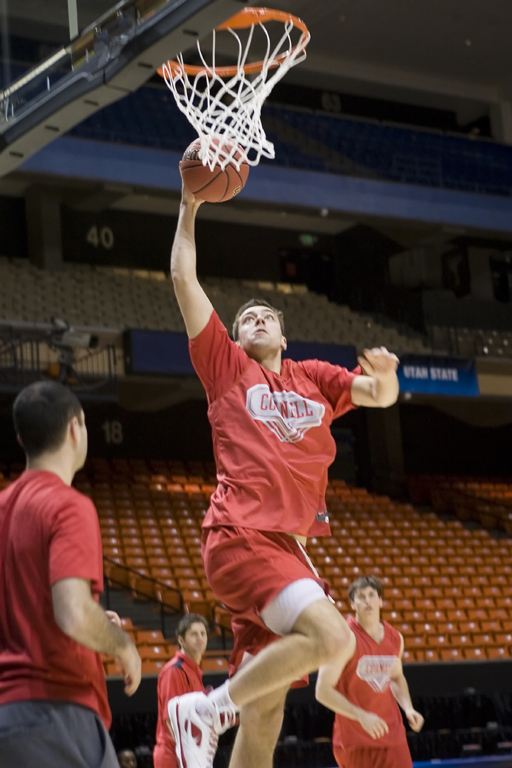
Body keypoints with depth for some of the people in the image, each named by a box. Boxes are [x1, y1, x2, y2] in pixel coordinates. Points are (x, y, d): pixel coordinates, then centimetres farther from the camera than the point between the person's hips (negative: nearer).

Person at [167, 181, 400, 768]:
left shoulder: (313, 378, 23)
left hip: (288, 544, 6)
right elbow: (185, 281, 5)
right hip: (240, 537, -6)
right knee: (329, 635, -26)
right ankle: (204, 711, -14)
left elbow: (381, 397, 13)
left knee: (265, 709, 3)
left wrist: (385, 375, -9)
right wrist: (189, 208, 4)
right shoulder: (226, 366, 10)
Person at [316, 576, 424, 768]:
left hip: (391, 734, 5)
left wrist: (408, 708, 6)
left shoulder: (395, 638, 5)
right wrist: (361, 716, -27)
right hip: (354, 739, -5)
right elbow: (323, 691, -18)